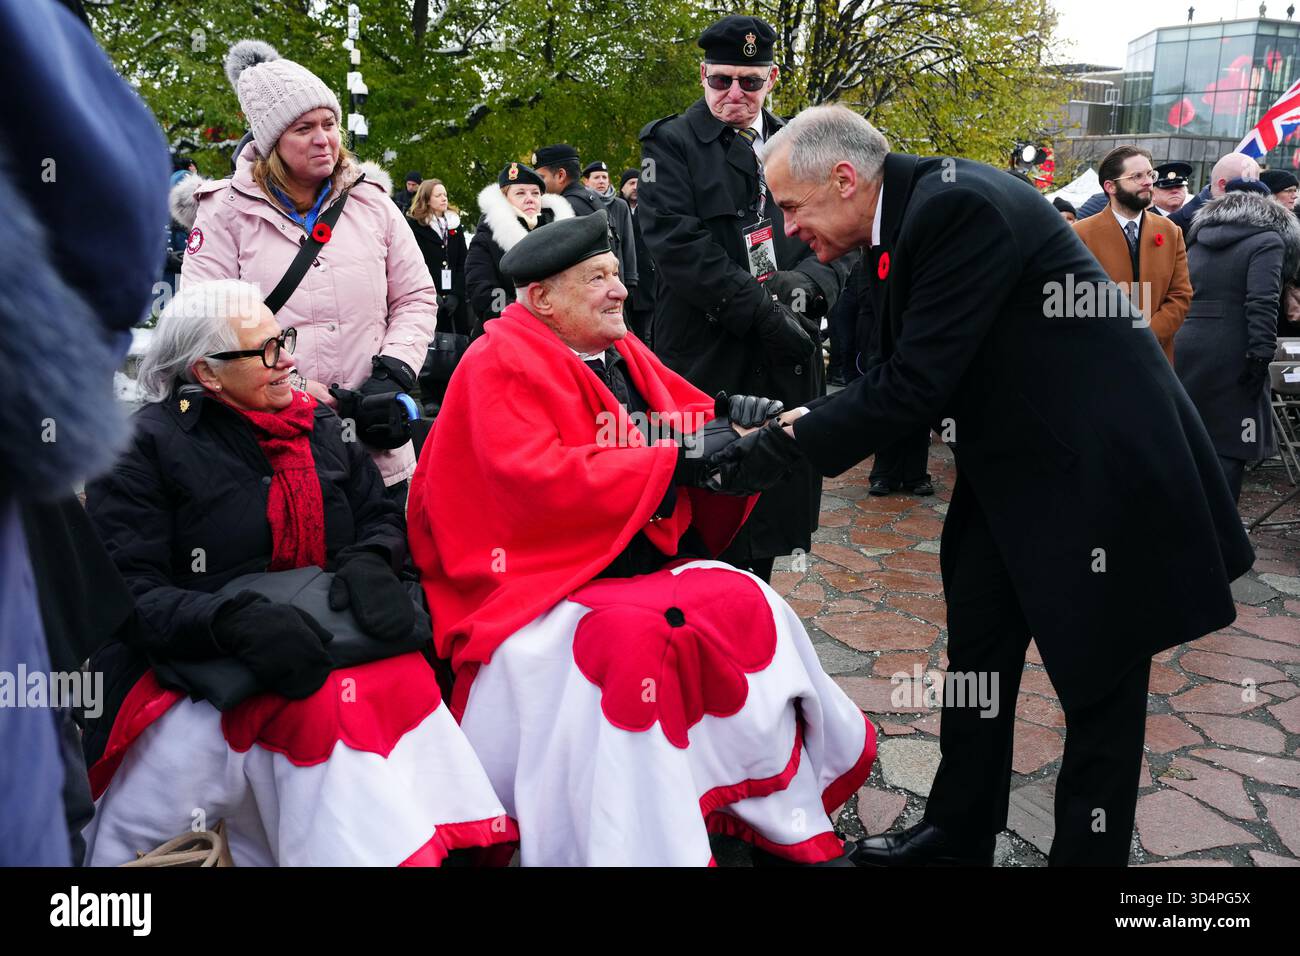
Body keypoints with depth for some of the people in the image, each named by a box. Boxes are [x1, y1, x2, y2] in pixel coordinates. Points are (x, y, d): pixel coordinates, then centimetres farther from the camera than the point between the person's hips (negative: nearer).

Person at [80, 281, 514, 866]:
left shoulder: (318, 427, 16)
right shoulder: (144, 447, 0)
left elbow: (382, 516, 19)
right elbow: (128, 593, -7)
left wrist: (370, 562, -6)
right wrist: (236, 619, -25)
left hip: (333, 639, 4)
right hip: (201, 673, -4)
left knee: (404, 682, -26)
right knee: (325, 707, -32)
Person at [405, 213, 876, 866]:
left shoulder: (620, 352, 12)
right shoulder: (500, 365, -9)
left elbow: (684, 414, 21)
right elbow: (535, 481, -23)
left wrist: (729, 416, -5)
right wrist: (677, 460, -22)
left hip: (644, 561, 7)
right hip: (539, 584, -7)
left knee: (747, 605, -13)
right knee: (629, 636, -32)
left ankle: (787, 824, -1)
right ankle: (638, 849, -19)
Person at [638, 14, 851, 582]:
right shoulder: (671, 144, 1)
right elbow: (677, 242, -12)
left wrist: (805, 281, -12)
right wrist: (759, 311, -17)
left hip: (787, 360, 5)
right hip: (706, 360, -4)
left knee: (773, 508, 11)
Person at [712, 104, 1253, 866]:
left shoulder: (958, 205, -24)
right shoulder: (901, 220, 4)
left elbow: (918, 382, -27)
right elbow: (905, 374, 7)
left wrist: (791, 444, -21)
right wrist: (796, 421, -4)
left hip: (1098, 466, -9)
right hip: (1015, 464, 9)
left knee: (1096, 681, 5)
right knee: (975, 654, 15)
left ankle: (1088, 852, 23)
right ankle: (957, 836, 32)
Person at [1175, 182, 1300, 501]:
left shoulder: (1198, 240, 19)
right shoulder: (1268, 240, -3)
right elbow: (1262, 303, -16)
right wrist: (1261, 355, -17)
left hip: (1184, 348, 7)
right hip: (1230, 355, -7)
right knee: (1230, 444, -2)